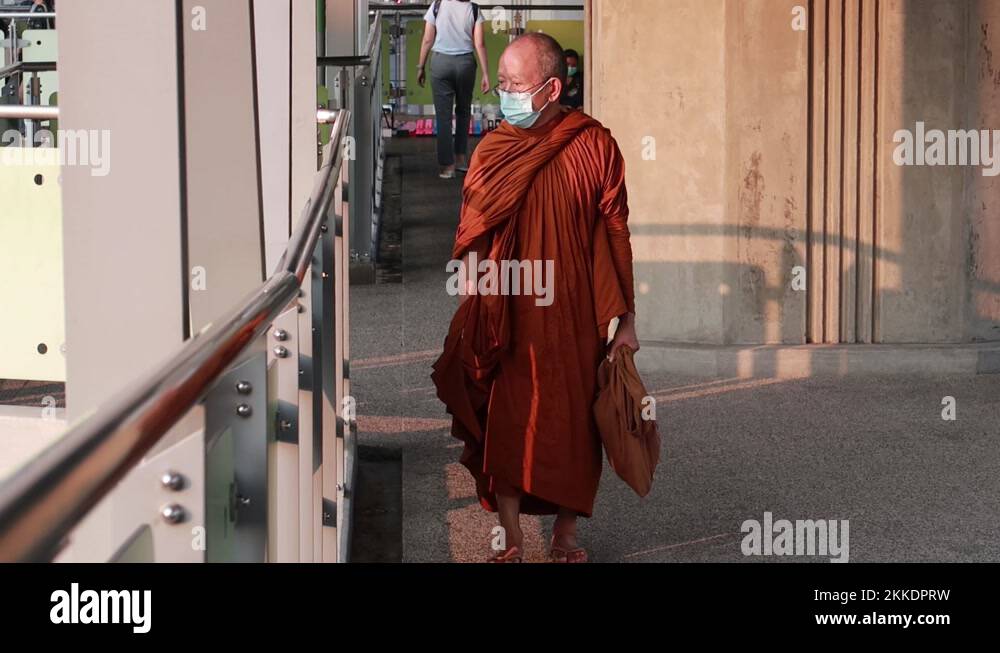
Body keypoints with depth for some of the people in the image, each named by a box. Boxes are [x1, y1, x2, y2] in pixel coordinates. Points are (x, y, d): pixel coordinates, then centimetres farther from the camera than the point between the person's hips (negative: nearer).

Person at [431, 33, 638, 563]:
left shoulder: (594, 145, -6)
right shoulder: (492, 151, 0)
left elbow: (615, 236, -2)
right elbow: (471, 242, 4)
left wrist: (625, 321, -1)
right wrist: (471, 318, 2)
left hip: (574, 320, -1)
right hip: (505, 319, 1)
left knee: (572, 426, 8)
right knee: (503, 427, 3)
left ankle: (564, 538, 24)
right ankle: (511, 543, 15)